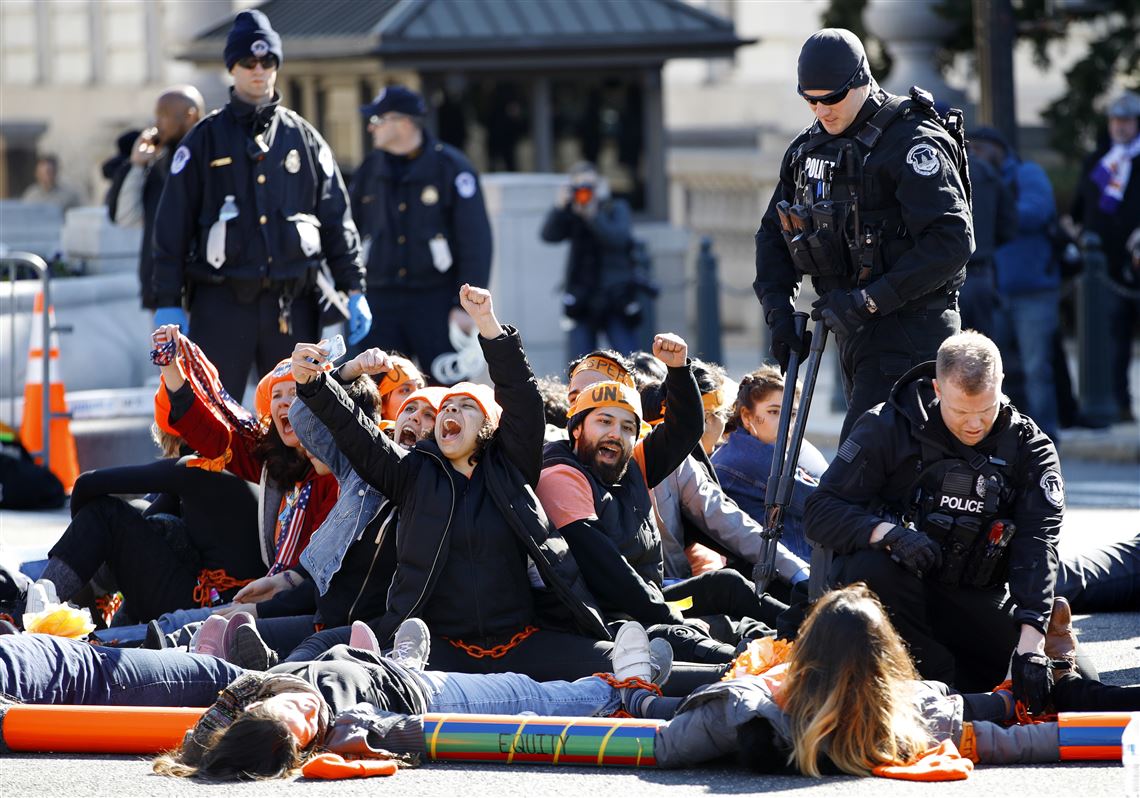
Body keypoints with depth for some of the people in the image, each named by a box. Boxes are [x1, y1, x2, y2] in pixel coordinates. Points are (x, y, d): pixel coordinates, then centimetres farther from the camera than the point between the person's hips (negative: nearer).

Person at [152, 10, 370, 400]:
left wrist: (354, 289, 6)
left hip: (292, 305, 2)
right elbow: (173, 225, 3)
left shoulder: (303, 137, 11)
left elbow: (336, 219, 13)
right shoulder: (205, 140, 4)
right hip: (222, 304, -2)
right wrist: (168, 302, -3)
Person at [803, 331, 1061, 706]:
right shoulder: (887, 428, -8)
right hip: (904, 588, -2)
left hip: (976, 601, 2)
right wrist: (886, 532, -34)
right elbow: (820, 512, -12)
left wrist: (1029, 642, -32)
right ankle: (939, 676, -20)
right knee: (868, 569, -37)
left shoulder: (1030, 448, -4)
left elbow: (1037, 544, -17)